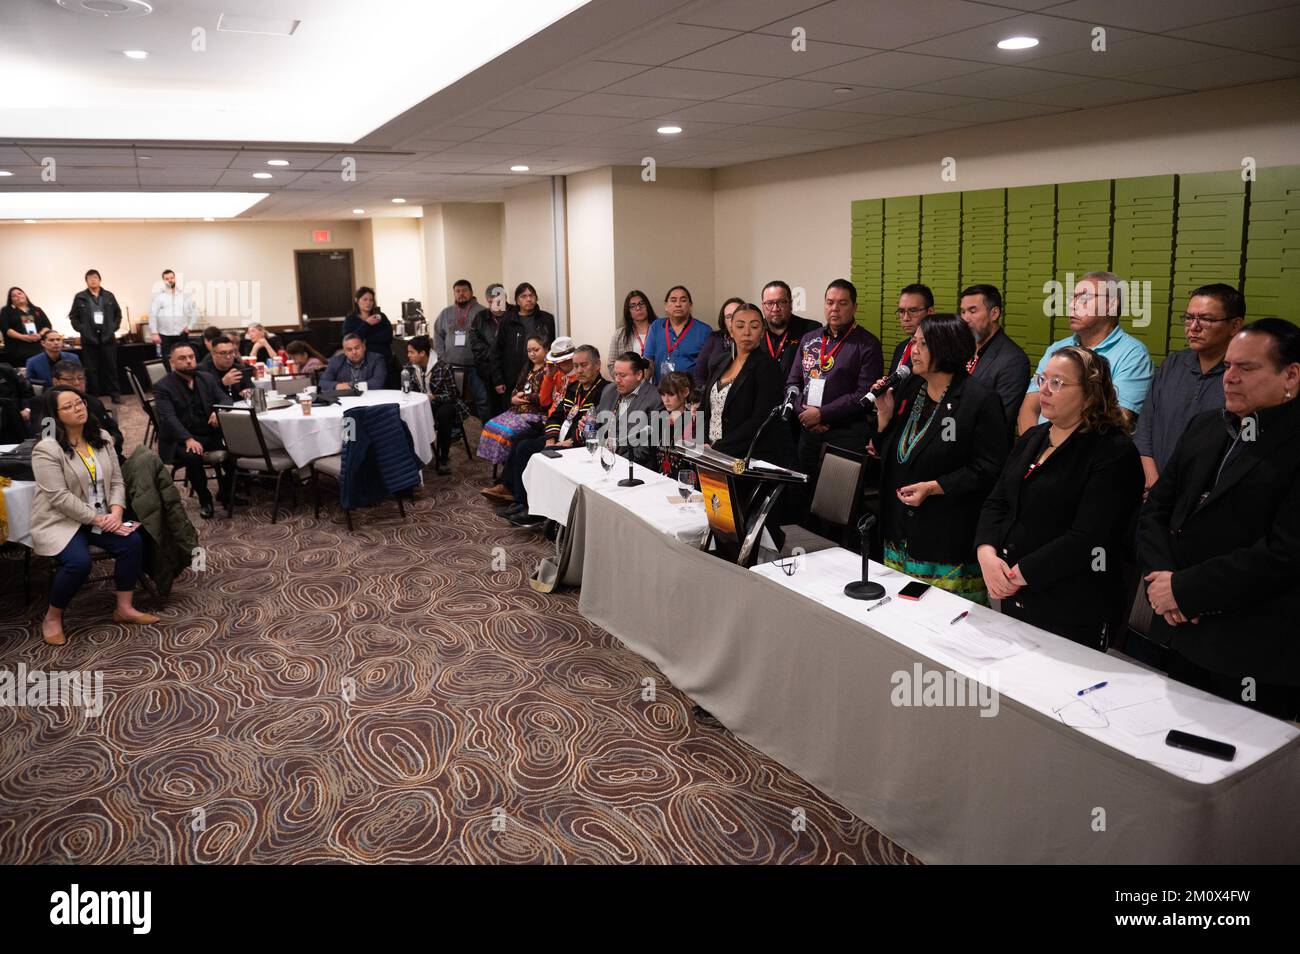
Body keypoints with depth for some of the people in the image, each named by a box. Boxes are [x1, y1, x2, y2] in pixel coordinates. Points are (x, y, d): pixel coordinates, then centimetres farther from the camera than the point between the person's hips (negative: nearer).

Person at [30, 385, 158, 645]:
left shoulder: (101, 438, 5)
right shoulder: (47, 449, -15)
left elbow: (117, 481, 4)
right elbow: (60, 497, -20)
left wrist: (116, 512, -13)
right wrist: (98, 520, -21)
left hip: (100, 518, 6)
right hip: (60, 522, -6)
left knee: (133, 542, -18)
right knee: (79, 562, -30)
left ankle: (124, 608, -4)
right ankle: (52, 617, -4)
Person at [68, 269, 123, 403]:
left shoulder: (109, 296, 7)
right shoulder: (80, 297, 2)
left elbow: (118, 313, 13)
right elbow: (73, 316, 6)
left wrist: (114, 327, 2)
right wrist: (81, 329, -4)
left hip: (107, 337, 1)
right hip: (89, 338, -1)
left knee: (111, 367, 4)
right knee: (91, 369, 3)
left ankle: (115, 393, 9)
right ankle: (93, 396, 9)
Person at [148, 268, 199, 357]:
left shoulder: (185, 296, 7)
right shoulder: (158, 297, 3)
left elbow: (194, 312, 12)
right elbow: (152, 316, -2)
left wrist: (189, 326, 2)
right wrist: (154, 333, -9)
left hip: (181, 334, 1)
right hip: (165, 335, -1)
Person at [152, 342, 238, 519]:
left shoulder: (207, 379, 12)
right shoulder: (162, 387, -5)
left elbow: (225, 399, 6)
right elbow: (169, 418, -17)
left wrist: (219, 411, -20)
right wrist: (188, 439, -33)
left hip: (211, 434, 5)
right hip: (179, 440, -4)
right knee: (193, 457, -34)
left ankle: (225, 492, 3)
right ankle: (204, 500, -11)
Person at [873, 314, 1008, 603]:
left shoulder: (980, 400, -12)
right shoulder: (907, 389, 8)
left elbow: (989, 468, -15)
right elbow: (886, 454, 13)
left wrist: (933, 487, -20)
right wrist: (885, 414, -4)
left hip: (948, 536, -6)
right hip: (899, 531, 6)